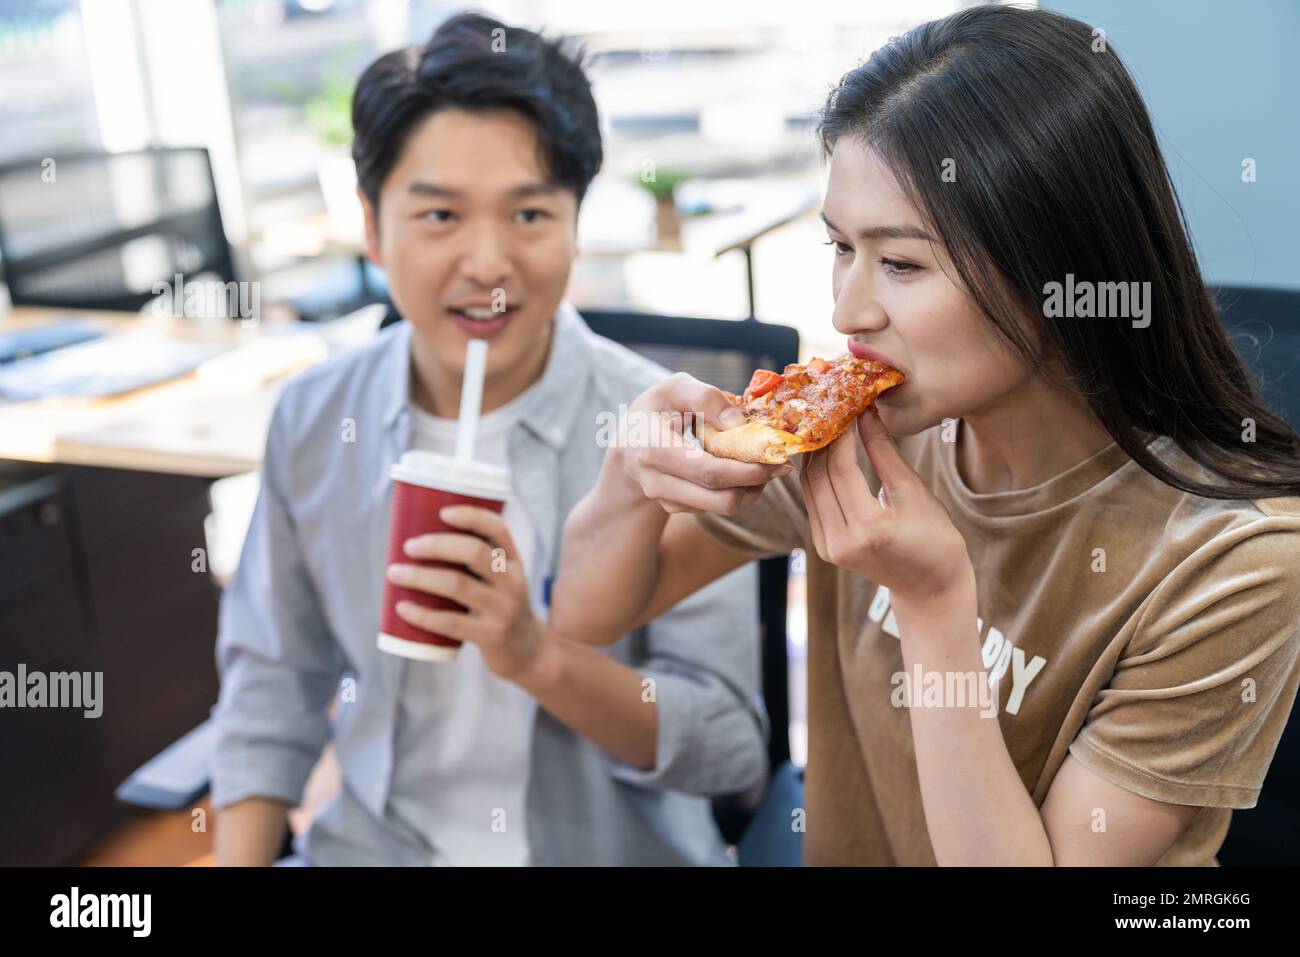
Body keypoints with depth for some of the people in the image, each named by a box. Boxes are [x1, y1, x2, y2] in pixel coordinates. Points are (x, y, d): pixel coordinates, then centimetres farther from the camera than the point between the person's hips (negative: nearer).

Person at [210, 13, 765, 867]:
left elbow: (733, 751, -13)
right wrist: (238, 859, -3)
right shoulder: (313, 421, -3)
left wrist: (537, 656, -26)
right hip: (373, 842, 1)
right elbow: (274, 676, 7)